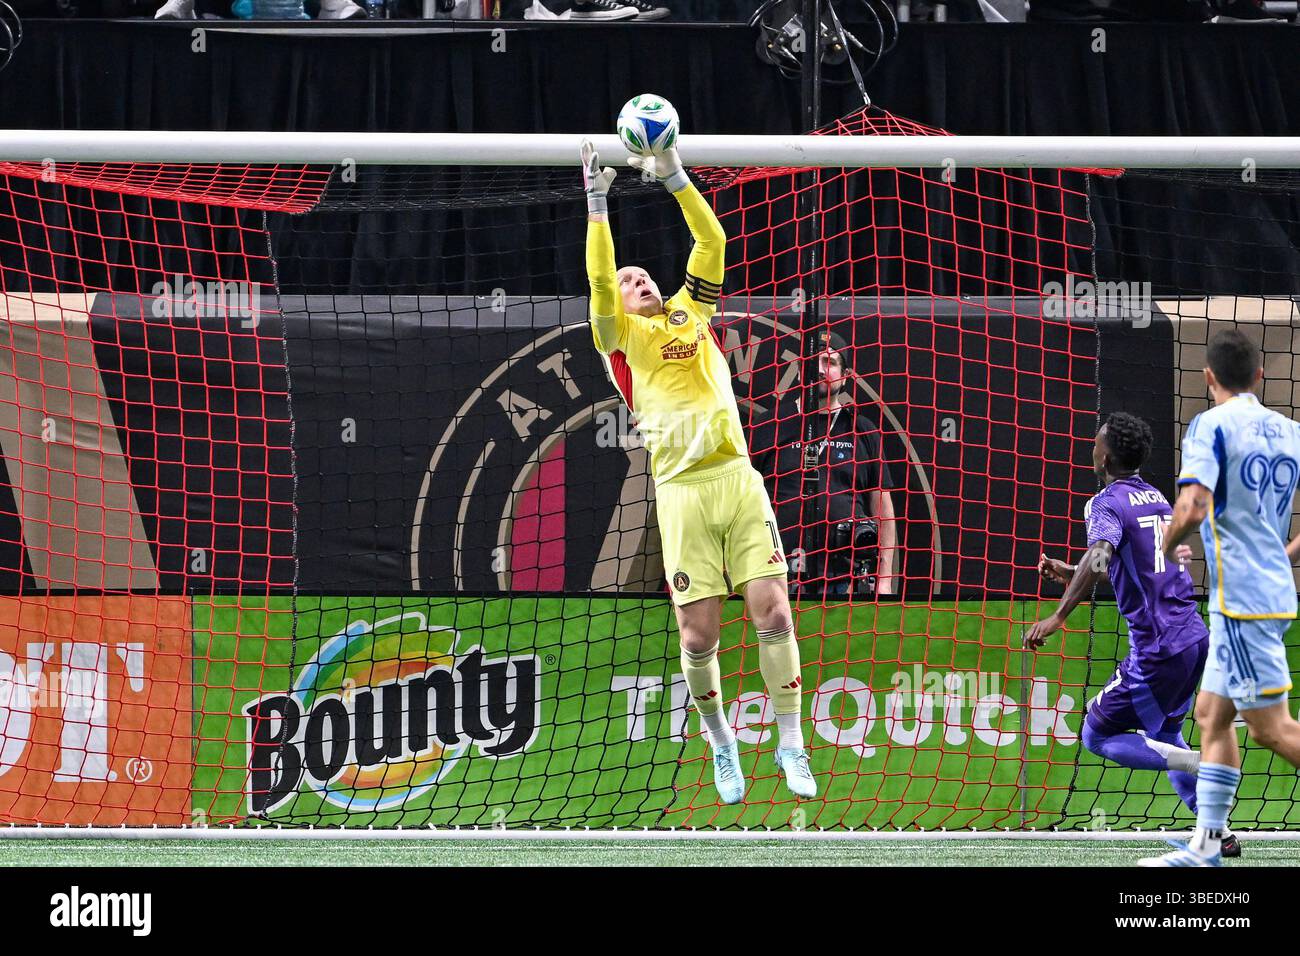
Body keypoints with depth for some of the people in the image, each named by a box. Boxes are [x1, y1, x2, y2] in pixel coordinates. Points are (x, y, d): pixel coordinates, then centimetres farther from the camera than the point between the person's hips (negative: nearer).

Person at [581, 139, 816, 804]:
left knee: (773, 614, -7)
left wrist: (675, 179, 0)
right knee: (700, 634, -5)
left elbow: (712, 241, 9)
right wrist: (597, 204, -12)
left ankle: (790, 745, 1)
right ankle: (720, 741, 17)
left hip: (738, 478, 2)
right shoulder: (621, 335, 10)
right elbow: (598, 278, -6)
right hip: (682, 491, -2)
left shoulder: (692, 312, 18)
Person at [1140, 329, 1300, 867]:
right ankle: (1205, 847, 12)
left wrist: (1166, 548, -4)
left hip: (1241, 596, -8)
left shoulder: (1211, 426, -10)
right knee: (1212, 715, 13)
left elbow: (1192, 509, -23)